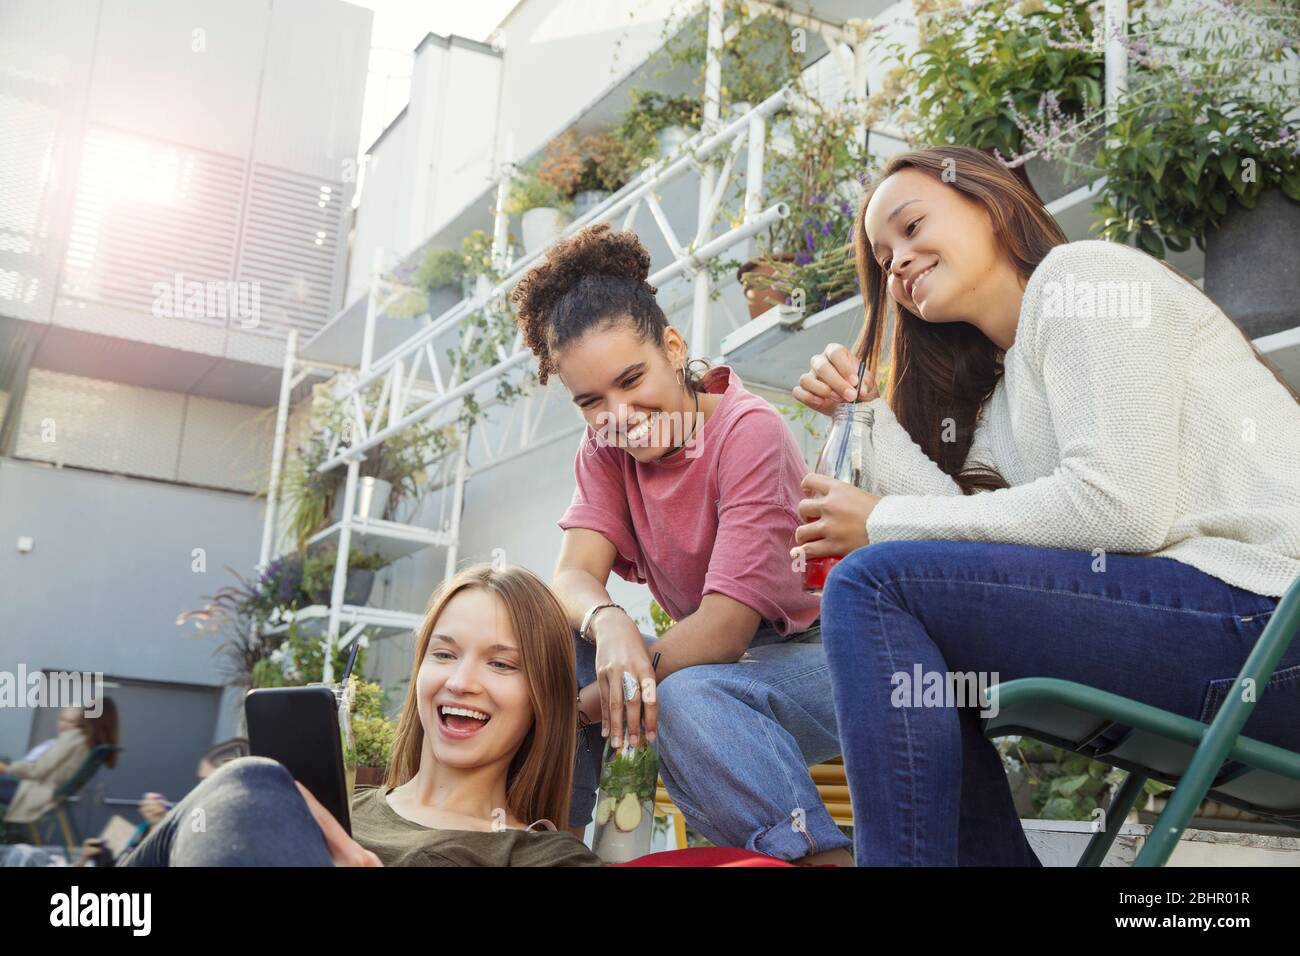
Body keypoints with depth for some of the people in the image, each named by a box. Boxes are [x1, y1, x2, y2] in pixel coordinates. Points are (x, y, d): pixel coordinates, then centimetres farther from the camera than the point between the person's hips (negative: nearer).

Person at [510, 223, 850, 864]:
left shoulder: (749, 432, -20)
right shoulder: (607, 447, 0)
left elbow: (726, 625, -27)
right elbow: (572, 576, -13)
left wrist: (574, 711, -26)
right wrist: (607, 623, -38)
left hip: (812, 657, -6)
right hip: (708, 659, 7)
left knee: (684, 698, -35)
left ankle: (818, 853, -24)